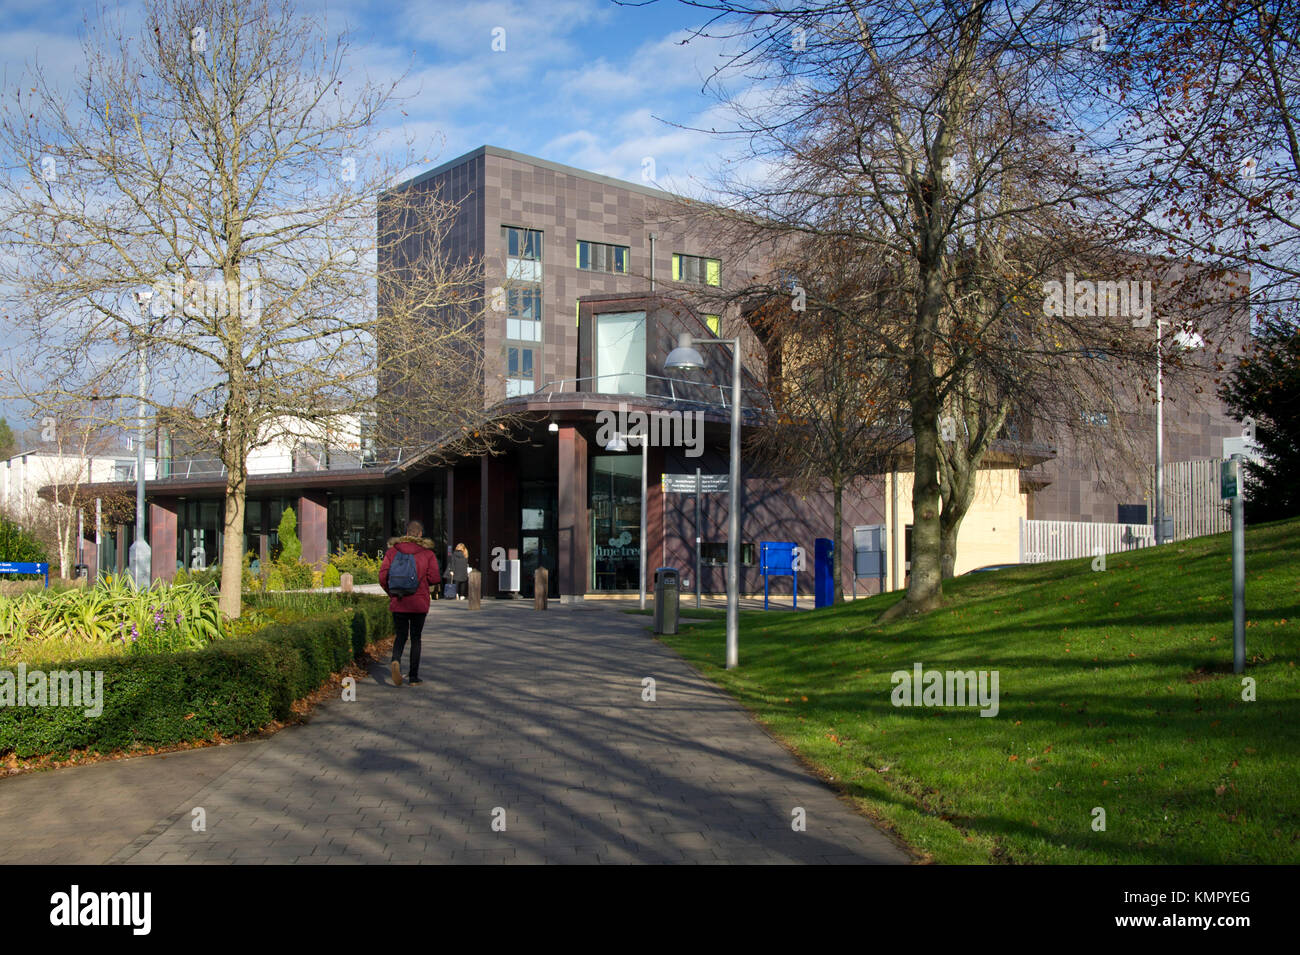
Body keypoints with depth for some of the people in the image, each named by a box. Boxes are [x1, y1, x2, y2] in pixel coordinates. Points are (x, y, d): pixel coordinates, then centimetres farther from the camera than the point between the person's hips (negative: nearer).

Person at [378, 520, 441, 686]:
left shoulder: (392, 551, 1)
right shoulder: (428, 553, -3)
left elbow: (383, 576, -5)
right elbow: (435, 578, -9)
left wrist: (391, 592, 11)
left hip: (398, 603, 1)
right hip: (419, 604, -1)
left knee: (401, 636, 14)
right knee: (416, 638, 11)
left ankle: (396, 660, -17)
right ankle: (413, 677, 11)